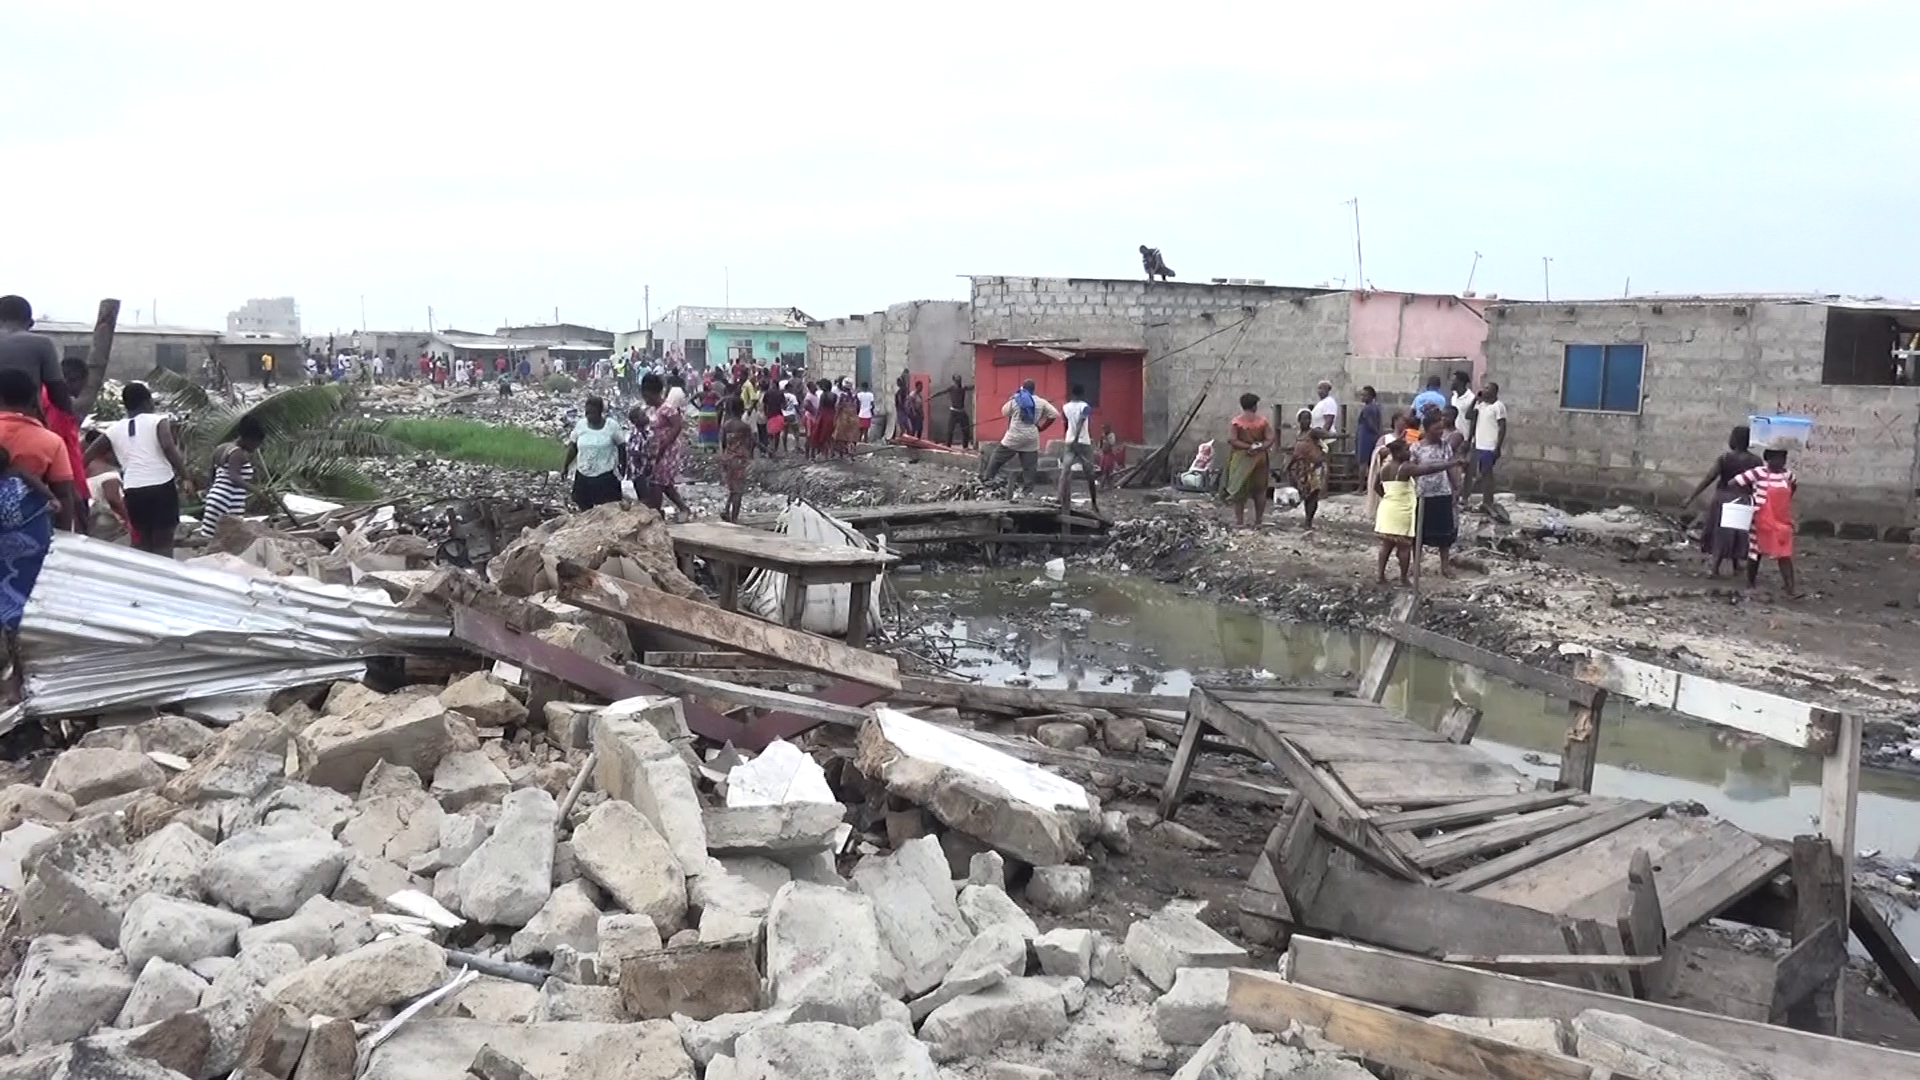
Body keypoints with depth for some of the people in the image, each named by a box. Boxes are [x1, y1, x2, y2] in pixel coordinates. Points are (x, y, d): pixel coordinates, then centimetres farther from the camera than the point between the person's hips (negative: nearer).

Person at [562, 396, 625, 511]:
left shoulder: (612, 425, -10)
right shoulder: (580, 424, -1)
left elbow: (621, 446, -3)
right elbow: (573, 446, 8)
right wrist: (566, 466, 11)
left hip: (605, 476, -4)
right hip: (583, 475, 4)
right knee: (585, 509, 13)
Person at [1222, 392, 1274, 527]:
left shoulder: (1236, 422, -4)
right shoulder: (1264, 421, -1)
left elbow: (1231, 440, -14)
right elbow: (1270, 439, -8)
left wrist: (1248, 446, -12)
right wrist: (1260, 448, -14)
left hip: (1241, 459, -1)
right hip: (1260, 458, 1)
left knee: (1239, 490, 6)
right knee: (1260, 490, 10)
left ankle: (1239, 520, 4)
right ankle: (1258, 521, 11)